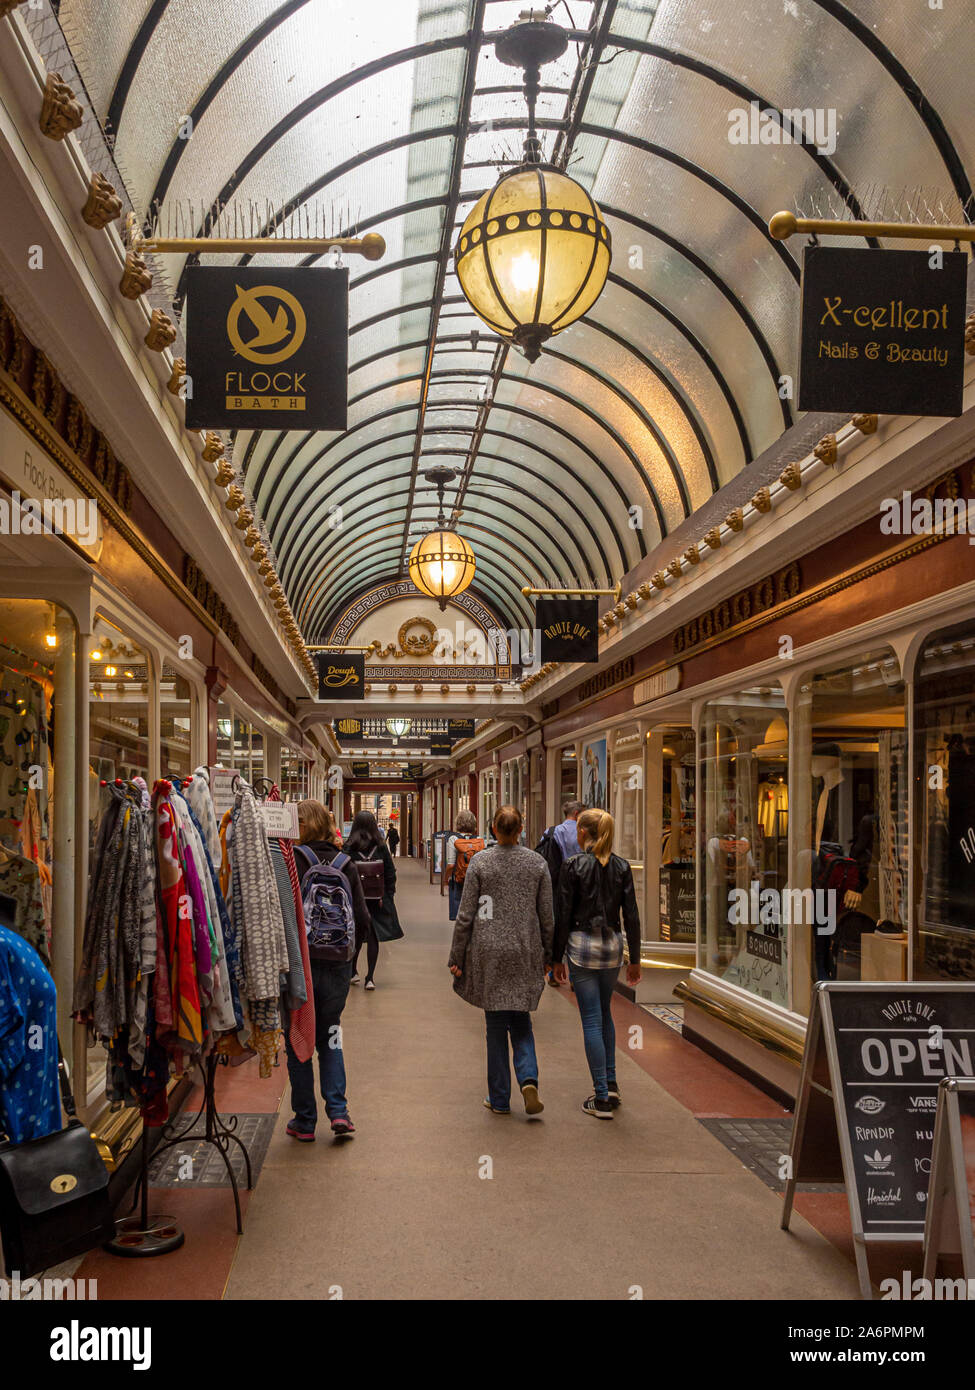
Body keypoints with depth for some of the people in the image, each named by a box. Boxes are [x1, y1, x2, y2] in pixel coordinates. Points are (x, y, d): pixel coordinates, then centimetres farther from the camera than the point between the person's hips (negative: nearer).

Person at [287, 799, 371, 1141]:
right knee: (330, 1039, 17)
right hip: (337, 967, 4)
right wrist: (347, 957, 14)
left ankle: (304, 1121, 15)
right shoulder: (345, 864, 3)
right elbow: (362, 919, 3)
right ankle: (338, 1111, 7)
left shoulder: (293, 859, -11)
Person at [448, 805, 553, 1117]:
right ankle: (528, 1079, -6)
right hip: (525, 953, 2)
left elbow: (465, 916, -5)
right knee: (521, 1022, 15)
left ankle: (499, 1099, 13)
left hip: (489, 952, -1)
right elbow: (546, 916, 4)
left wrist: (456, 957, 3)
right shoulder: (537, 862, 0)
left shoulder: (479, 862, -6)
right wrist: (547, 956, 14)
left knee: (496, 1025, 8)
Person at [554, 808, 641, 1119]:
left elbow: (563, 916, -8)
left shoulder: (573, 866, -8)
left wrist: (557, 959, 0)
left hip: (582, 944, -4)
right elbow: (631, 916, 2)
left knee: (592, 1020, 0)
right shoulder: (622, 867, 3)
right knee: (605, 1014, 22)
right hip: (612, 945, 4)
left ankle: (602, 1099, 2)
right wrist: (634, 959, 9)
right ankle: (611, 1085, 22)